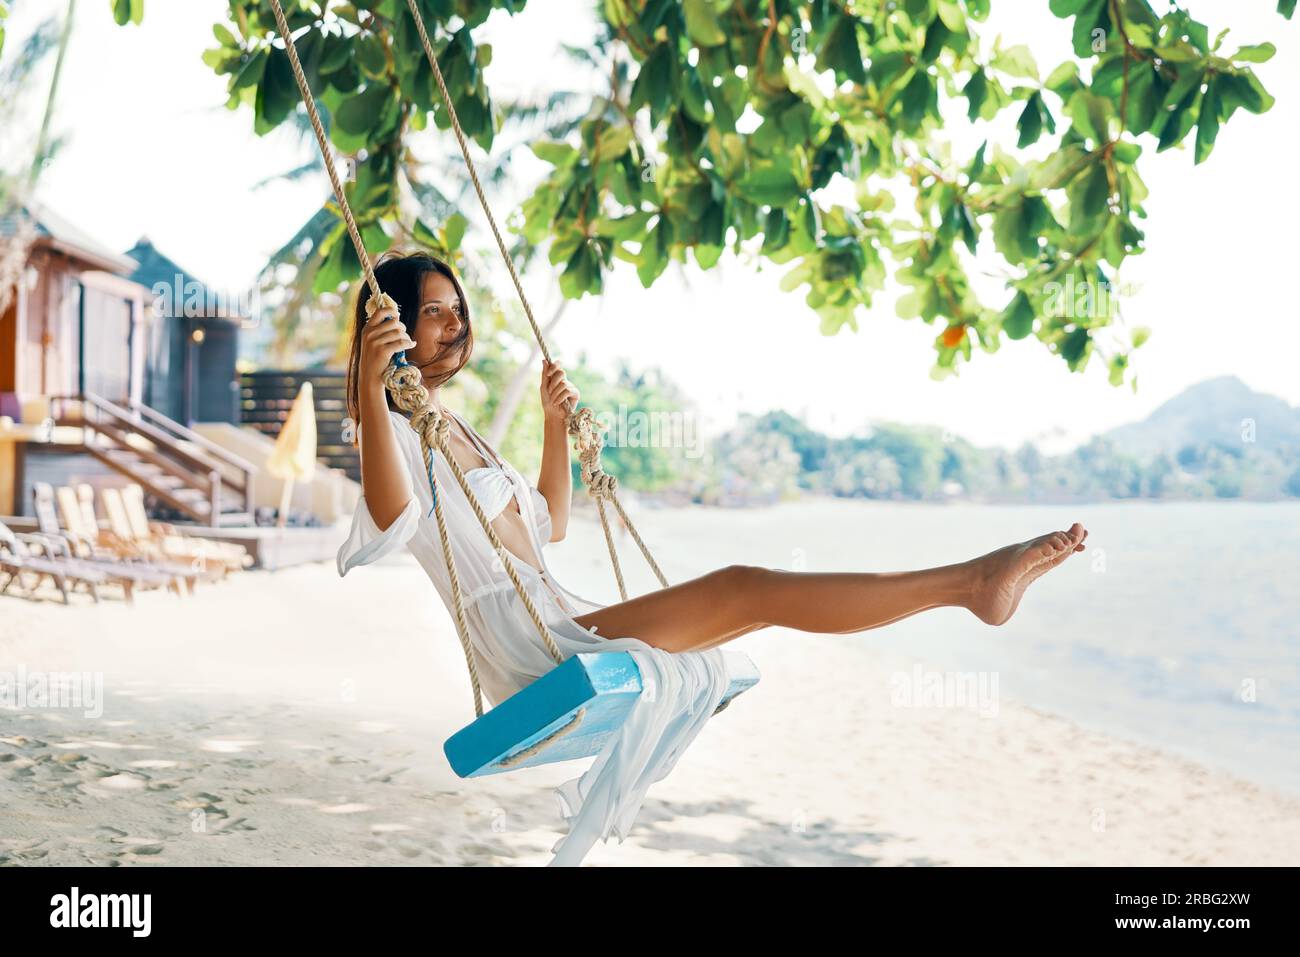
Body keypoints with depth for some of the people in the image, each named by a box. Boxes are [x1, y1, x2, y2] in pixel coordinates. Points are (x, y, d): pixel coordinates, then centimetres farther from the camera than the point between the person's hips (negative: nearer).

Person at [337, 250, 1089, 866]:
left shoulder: (457, 430, 21)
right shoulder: (396, 429, -6)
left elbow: (550, 526, 28)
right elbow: (390, 519, -30)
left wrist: (556, 423, 18)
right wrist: (371, 384, -42)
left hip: (561, 626, 10)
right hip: (531, 649, -10)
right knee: (744, 590, -20)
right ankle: (970, 581, -22)